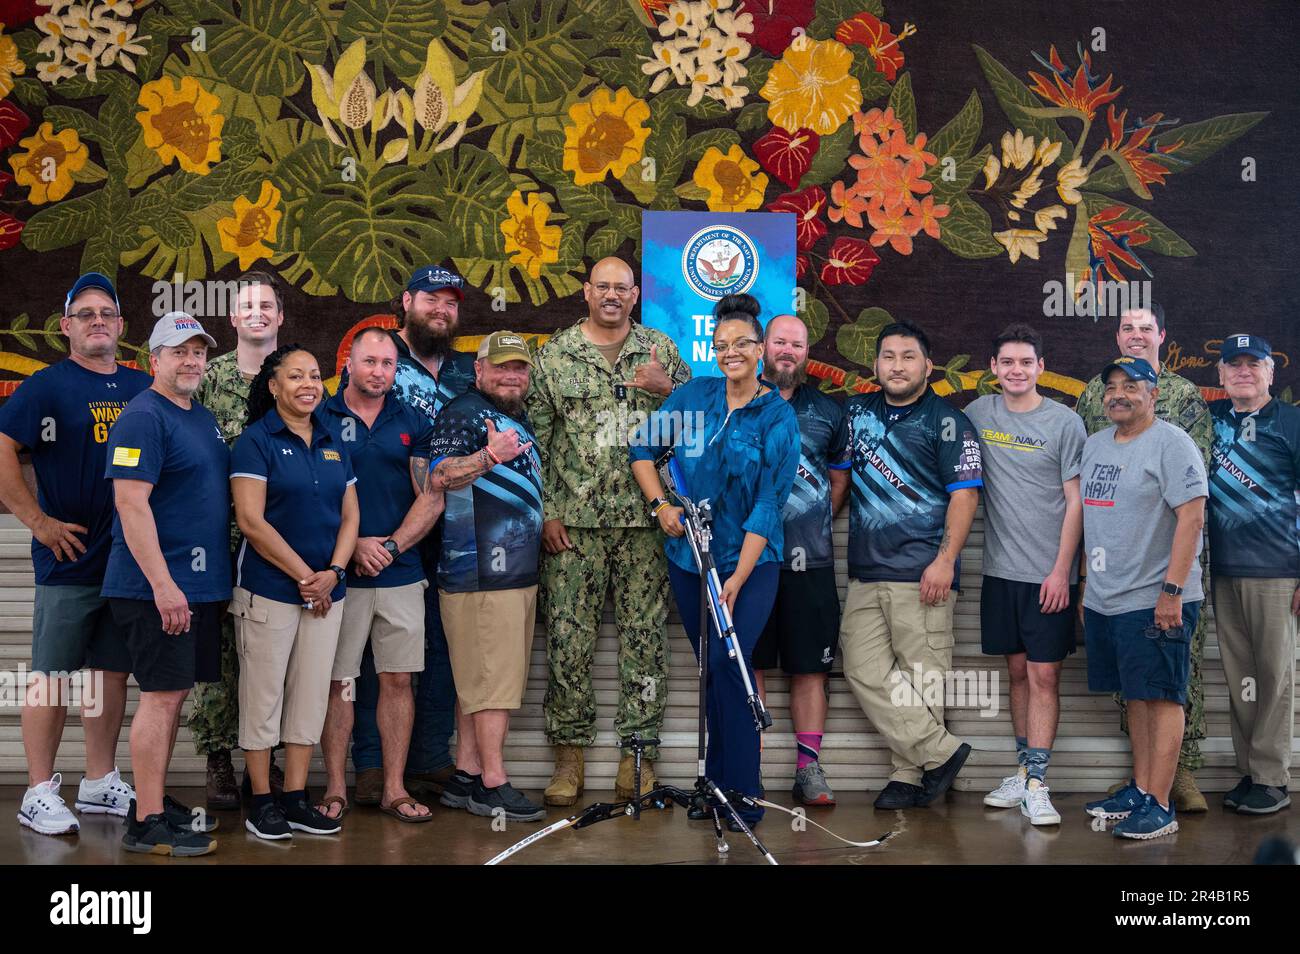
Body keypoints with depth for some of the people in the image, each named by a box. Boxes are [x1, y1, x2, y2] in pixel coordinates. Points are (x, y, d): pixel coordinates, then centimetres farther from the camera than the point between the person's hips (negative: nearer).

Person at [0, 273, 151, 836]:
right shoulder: (47, 385, -4)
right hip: (70, 558, -5)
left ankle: (100, 784, 23)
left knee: (113, 669, 12)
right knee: (53, 677, 1)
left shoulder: (143, 387, 11)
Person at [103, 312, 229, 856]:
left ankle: (157, 801, 24)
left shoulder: (204, 418, 16)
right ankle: (147, 824, 0)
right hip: (158, 586, -9)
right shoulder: (143, 418, -12)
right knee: (162, 694, -6)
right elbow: (132, 505, -19)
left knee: (175, 693, 13)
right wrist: (163, 584, -24)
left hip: (200, 585, 9)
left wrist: (221, 580, 22)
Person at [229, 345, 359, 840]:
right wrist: (304, 576, -14)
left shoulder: (333, 443, 11)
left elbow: (349, 515, 10)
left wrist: (333, 572, -6)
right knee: (264, 695, 2)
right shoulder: (255, 441, -6)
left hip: (326, 591, 6)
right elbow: (251, 520, -14)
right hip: (268, 590, -5)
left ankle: (296, 798, 18)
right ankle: (262, 802, 13)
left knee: (311, 695, 9)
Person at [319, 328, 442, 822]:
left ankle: (395, 788, 13)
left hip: (401, 573, 2)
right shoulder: (320, 418, 2)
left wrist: (390, 546, -8)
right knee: (338, 682, 2)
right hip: (338, 573, -2)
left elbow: (431, 498, 5)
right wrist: (352, 545, -11)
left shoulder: (413, 423, 9)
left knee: (398, 679, 5)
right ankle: (335, 788, 12)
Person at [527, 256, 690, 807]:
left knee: (645, 636, 1)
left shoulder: (660, 350, 12)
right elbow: (535, 437, 6)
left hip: (645, 515, 1)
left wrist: (667, 389, -9)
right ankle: (569, 755, 11)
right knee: (568, 637, 0)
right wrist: (545, 511, -2)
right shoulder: (555, 354, 9)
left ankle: (638, 754, 9)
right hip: (574, 517, -1)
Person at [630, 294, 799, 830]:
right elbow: (644, 449, 13)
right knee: (712, 670, 9)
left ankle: (741, 793, -4)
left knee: (729, 662, -15)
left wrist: (738, 578, -16)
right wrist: (660, 504, -2)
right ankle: (716, 786, 20)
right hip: (689, 557, 4)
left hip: (751, 562, -3)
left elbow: (768, 505, -10)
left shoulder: (778, 417, -6)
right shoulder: (693, 396, 4)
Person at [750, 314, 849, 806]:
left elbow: (839, 478, 19)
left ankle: (808, 767, 11)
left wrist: (816, 522, 9)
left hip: (809, 558, 2)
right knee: (749, 664, 2)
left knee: (810, 667, 3)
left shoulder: (828, 411, 12)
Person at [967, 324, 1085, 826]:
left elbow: (1076, 502, -5)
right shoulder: (980, 413, 7)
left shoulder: (1065, 422, -4)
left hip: (1049, 574, -4)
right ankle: (1024, 771, 21)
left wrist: (1061, 570, -11)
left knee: (1044, 675, -4)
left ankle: (1035, 784, -2)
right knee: (1018, 670, 12)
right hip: (1001, 570, 4)